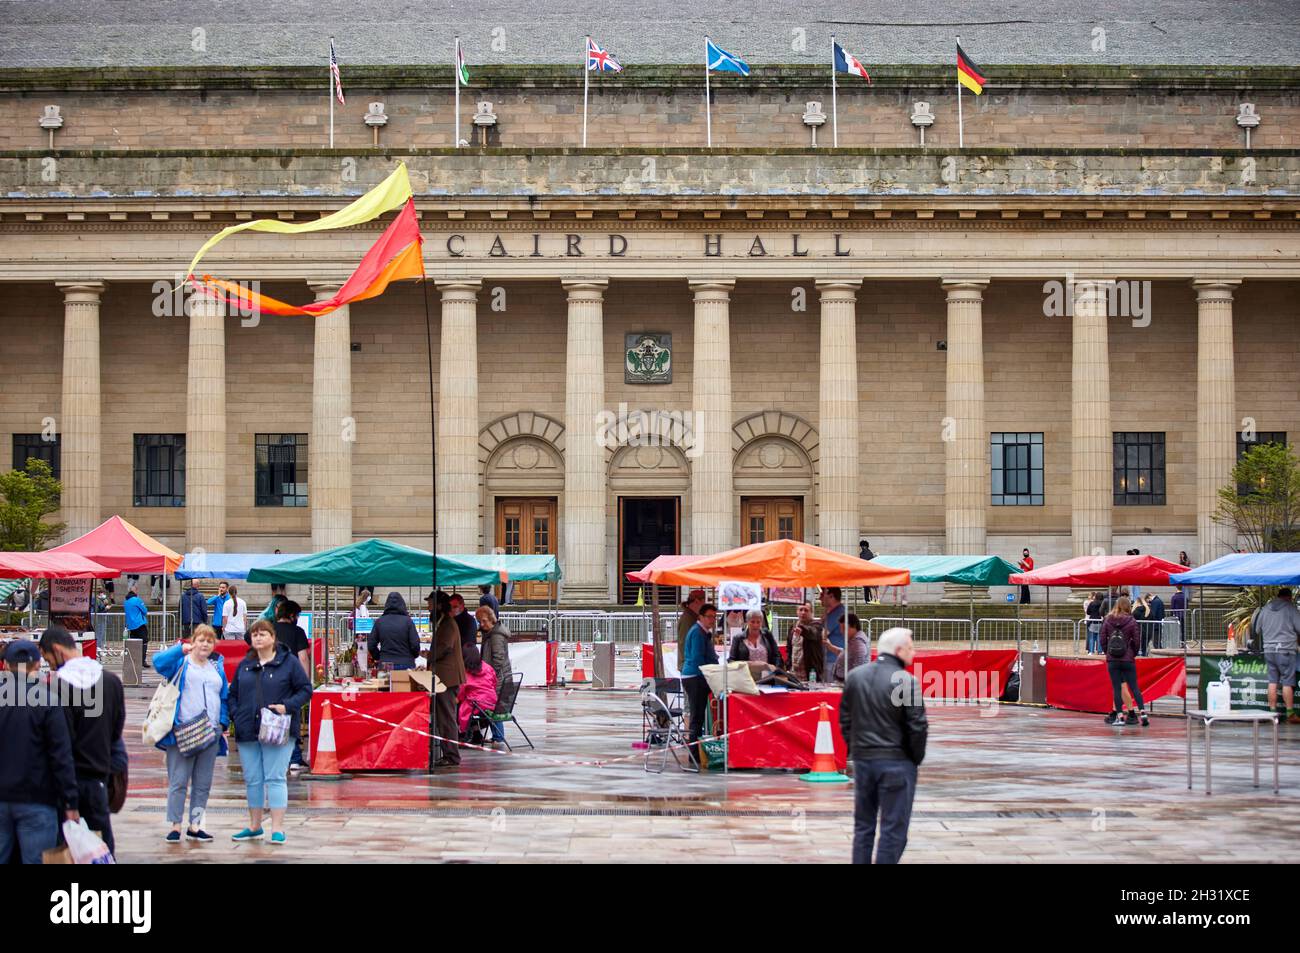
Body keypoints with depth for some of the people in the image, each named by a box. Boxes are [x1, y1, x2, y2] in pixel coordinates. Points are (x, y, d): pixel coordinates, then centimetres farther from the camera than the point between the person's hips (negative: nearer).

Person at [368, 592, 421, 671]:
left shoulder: (379, 621, 2)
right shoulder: (407, 621, -5)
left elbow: (371, 645, 5)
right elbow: (415, 645, -5)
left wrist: (378, 658, 21)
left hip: (385, 664, 2)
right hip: (406, 664, -2)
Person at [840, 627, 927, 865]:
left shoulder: (855, 676, 5)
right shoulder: (906, 681, -14)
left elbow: (845, 719, 10)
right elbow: (918, 727, -13)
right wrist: (916, 759, 2)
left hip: (862, 759, 6)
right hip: (896, 762, -5)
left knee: (863, 825, 15)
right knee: (893, 829, 1)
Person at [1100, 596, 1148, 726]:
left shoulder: (1107, 621, -1)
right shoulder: (1131, 622, -6)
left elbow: (1103, 640, 1)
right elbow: (1137, 641, -3)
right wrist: (1133, 654, 12)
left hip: (1112, 660, 1)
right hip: (1128, 660, -1)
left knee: (1117, 688, 4)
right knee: (1134, 687, 6)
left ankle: (1120, 716, 1)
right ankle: (1142, 713, 0)